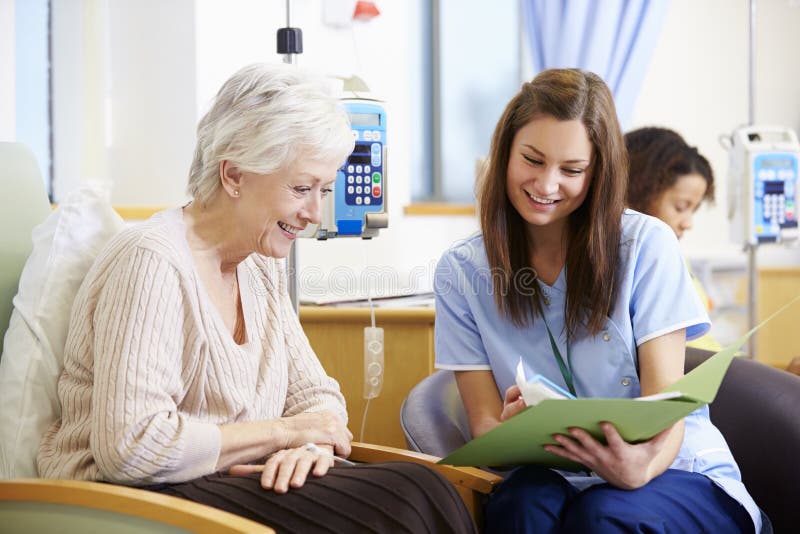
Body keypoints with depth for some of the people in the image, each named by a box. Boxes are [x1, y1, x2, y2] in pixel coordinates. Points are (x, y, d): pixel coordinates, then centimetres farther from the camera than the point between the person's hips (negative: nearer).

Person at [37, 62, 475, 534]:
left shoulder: (262, 266, 11)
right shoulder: (153, 263, -17)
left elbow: (316, 394, 14)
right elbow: (129, 447, -24)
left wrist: (313, 442, -12)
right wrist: (283, 431, -15)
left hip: (228, 482, 8)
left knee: (421, 489, -16)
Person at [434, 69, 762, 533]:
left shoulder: (645, 245, -4)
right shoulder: (462, 273, 2)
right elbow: (484, 425, -1)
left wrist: (641, 464, -34)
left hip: (678, 475, 0)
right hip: (556, 480, 1)